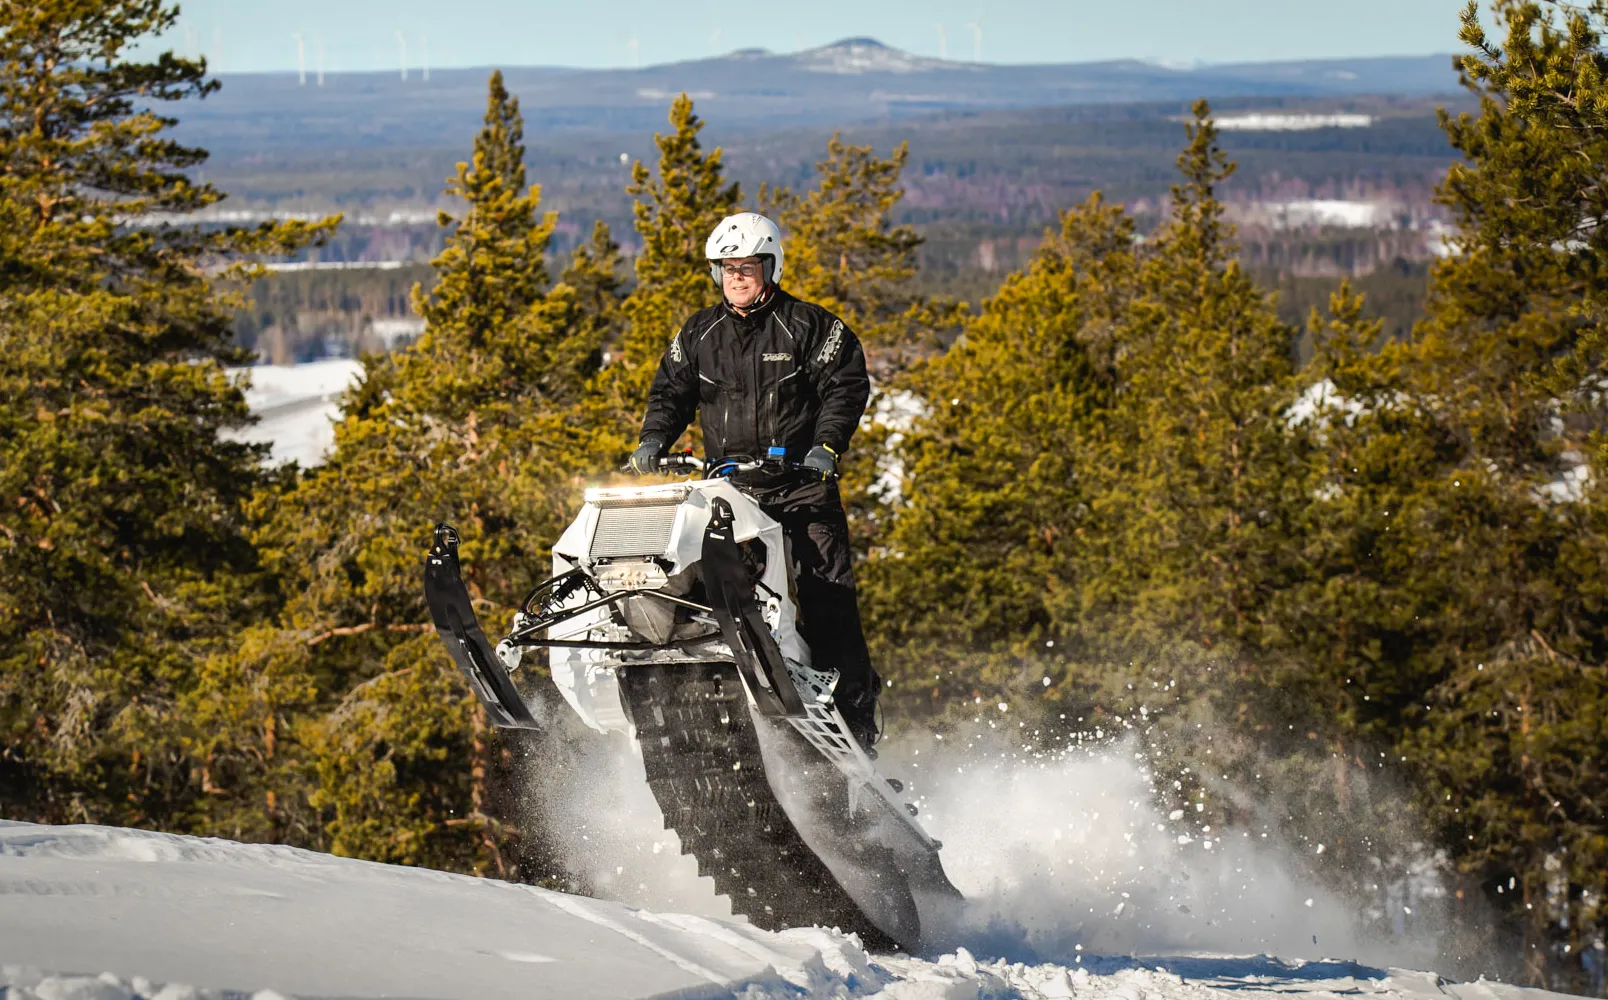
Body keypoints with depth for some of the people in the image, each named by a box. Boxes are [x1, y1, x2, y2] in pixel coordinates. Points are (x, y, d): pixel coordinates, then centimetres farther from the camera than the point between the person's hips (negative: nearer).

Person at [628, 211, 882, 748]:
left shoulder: (809, 326, 2)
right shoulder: (698, 335, 14)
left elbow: (847, 386, -3)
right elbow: (671, 393, 19)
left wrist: (827, 443, -18)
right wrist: (653, 441, 0)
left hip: (802, 484, -4)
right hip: (727, 488, 4)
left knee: (827, 599, -11)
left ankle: (856, 718, -10)